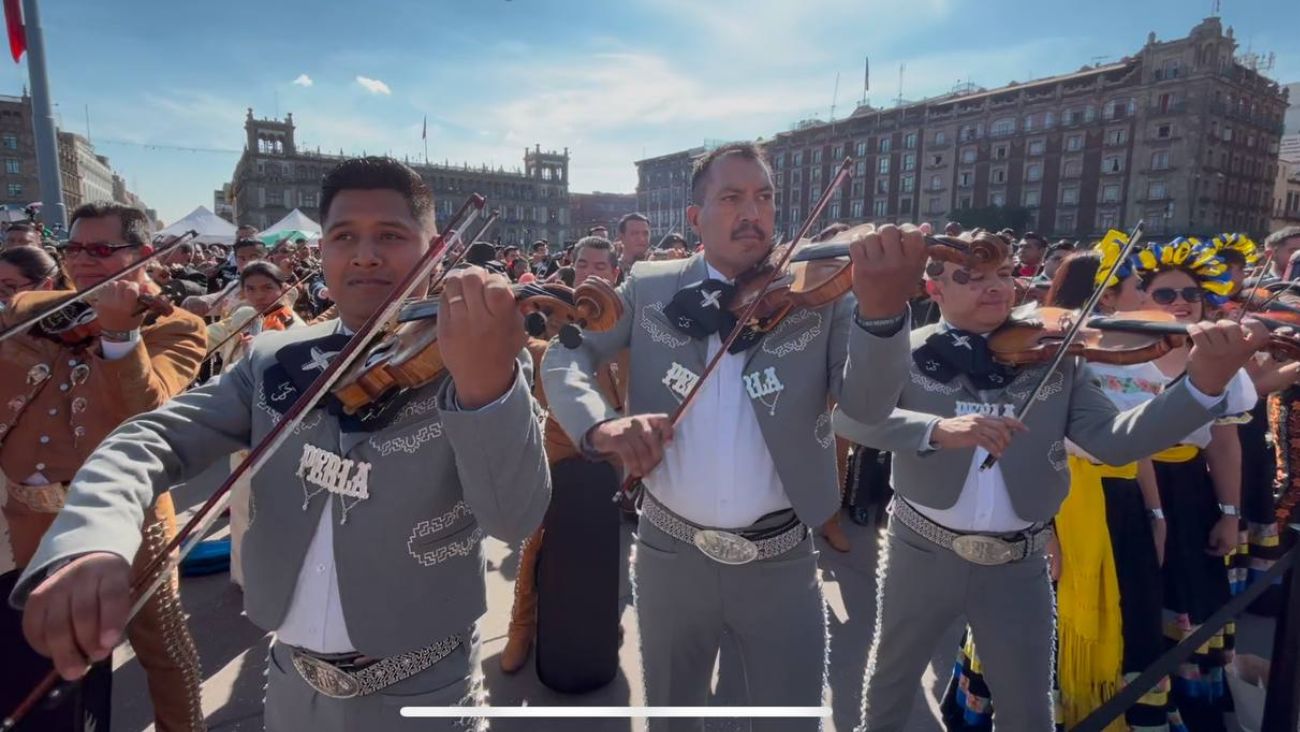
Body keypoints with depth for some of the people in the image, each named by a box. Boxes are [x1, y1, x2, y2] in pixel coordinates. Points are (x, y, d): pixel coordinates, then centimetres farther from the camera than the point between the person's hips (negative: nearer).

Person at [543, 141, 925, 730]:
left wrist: (882, 307, -36)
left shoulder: (823, 291, -5)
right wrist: (599, 423, -26)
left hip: (781, 561, 0)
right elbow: (563, 355, -5)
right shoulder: (650, 288, -2)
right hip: (670, 554, 1)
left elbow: (867, 404, -16)